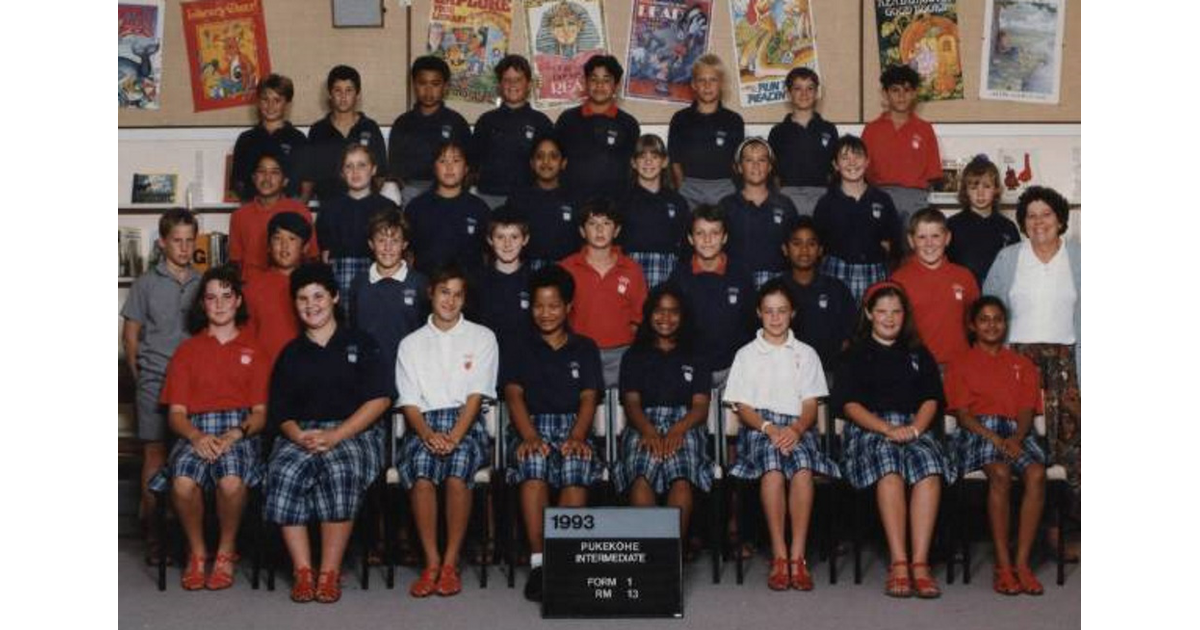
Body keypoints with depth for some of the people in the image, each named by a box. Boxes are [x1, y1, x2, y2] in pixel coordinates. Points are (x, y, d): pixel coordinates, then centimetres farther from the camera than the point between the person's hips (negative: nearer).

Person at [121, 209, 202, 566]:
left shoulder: (203, 284, 11)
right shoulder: (146, 284, 5)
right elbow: (130, 336, 9)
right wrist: (140, 375, 6)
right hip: (155, 382, -2)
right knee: (155, 454, -2)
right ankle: (154, 534, 3)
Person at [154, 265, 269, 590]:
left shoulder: (253, 349, 16)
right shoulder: (187, 350, 19)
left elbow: (261, 412, 8)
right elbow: (176, 413, 10)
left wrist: (236, 434, -13)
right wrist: (197, 437, -12)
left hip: (240, 431, -1)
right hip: (195, 431, 1)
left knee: (231, 481, -35)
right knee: (183, 482, -33)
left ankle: (226, 551, -8)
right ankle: (197, 551, -7)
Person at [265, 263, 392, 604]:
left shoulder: (361, 344, 12)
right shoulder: (290, 354, 21)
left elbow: (380, 399, 0)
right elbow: (280, 413, 13)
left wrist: (334, 436, -12)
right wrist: (299, 435, -11)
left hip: (353, 432, -2)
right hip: (300, 434, 3)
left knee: (339, 470, -36)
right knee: (283, 473, -31)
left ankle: (330, 572, -28)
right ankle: (302, 571, -25)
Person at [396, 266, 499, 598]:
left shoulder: (482, 337, 12)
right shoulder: (411, 343, 17)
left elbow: (476, 395, 1)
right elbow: (409, 402, 7)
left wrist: (455, 436, -15)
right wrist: (429, 434, -13)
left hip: (467, 424, -1)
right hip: (424, 424, 1)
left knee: (458, 471, -34)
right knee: (420, 471, -32)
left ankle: (450, 564, -24)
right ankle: (431, 563, -24)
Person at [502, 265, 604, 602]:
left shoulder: (585, 348, 17)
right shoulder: (520, 348, 15)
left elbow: (589, 398, 5)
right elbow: (514, 394, 2)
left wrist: (576, 437, -15)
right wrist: (530, 437, -17)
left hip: (573, 425, 0)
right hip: (531, 425, 0)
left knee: (577, 465, -35)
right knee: (533, 462, -36)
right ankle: (538, 561, -36)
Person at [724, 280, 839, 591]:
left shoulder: (806, 353, 17)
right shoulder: (746, 354, 14)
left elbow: (810, 405, 8)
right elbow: (742, 407, 6)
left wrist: (796, 429, -14)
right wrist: (769, 428, -14)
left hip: (797, 427, 1)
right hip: (758, 426, -1)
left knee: (803, 468, -34)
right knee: (772, 465, -35)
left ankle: (797, 556, -32)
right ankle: (779, 555, -31)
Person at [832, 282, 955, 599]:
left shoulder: (918, 354, 25)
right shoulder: (855, 355, 17)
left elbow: (931, 399, 15)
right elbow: (848, 404, 4)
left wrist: (915, 428, -7)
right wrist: (887, 429, -11)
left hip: (914, 428, 2)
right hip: (868, 429, -2)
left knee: (929, 469, -34)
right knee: (889, 471, -37)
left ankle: (919, 562, -39)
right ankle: (899, 562, -40)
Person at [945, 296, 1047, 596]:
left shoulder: (1023, 365, 24)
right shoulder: (961, 366, 15)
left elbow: (1027, 409, 11)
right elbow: (962, 413, 2)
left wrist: (1016, 437, -12)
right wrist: (995, 439, -15)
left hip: (1017, 432, 3)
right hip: (977, 431, -3)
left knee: (1036, 473, -31)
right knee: (1000, 473, -35)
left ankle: (1022, 563, -28)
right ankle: (1003, 565, -31)